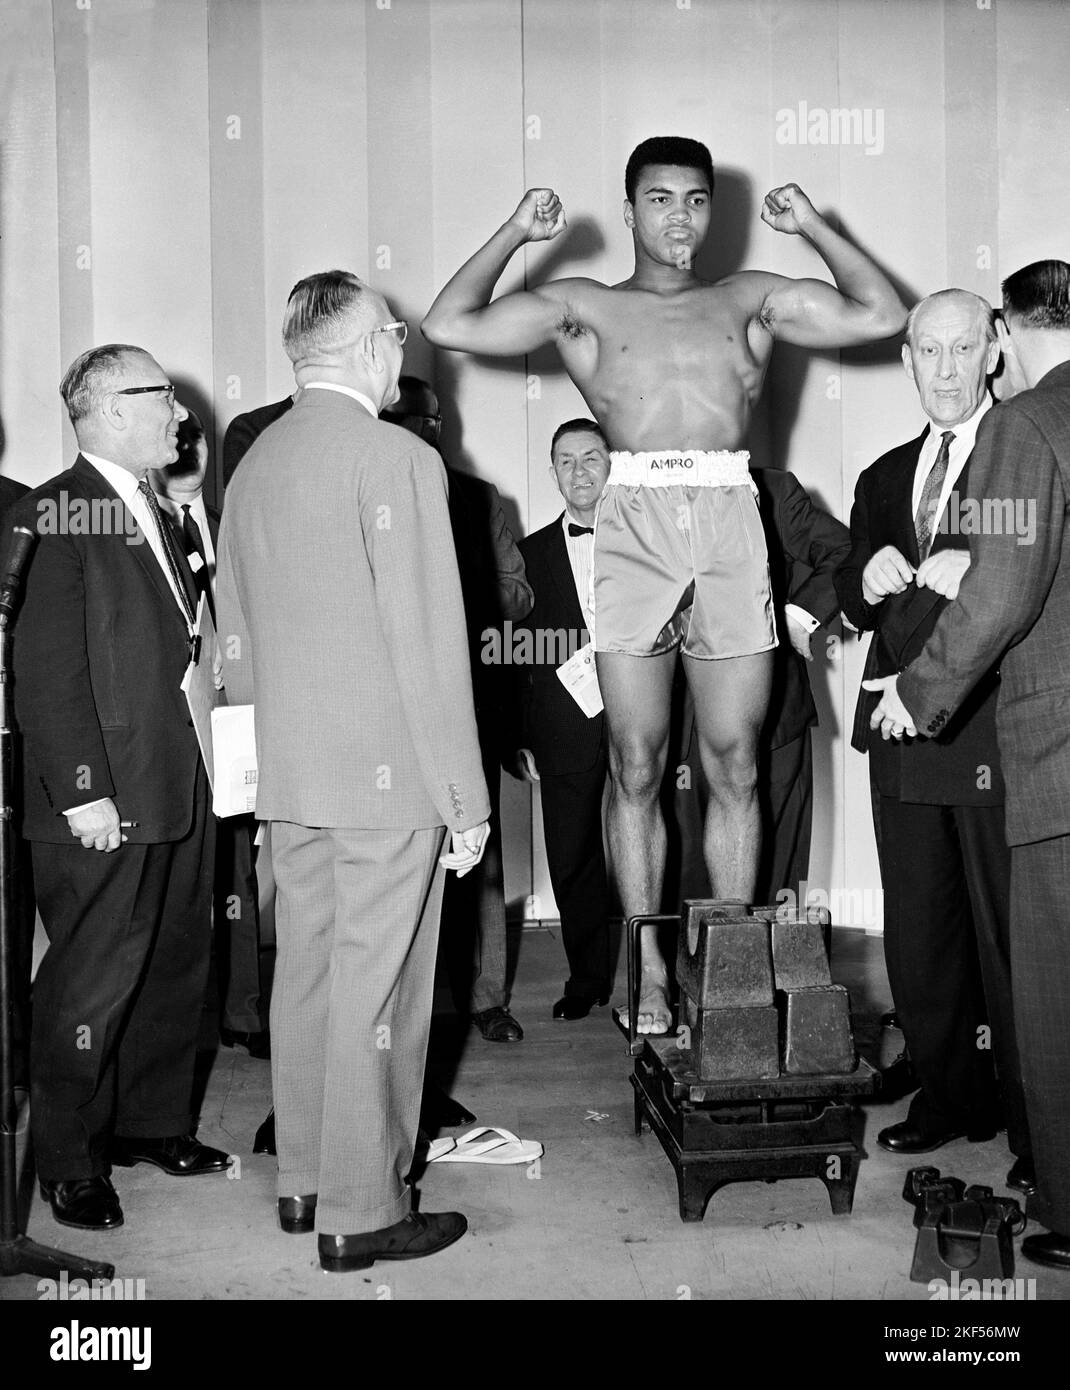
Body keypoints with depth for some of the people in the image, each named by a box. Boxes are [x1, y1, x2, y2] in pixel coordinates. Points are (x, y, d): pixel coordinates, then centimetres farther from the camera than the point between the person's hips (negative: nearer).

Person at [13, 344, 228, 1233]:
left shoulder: (154, 516, 17)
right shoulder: (52, 517, -11)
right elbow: (46, 670, -16)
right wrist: (82, 791, -19)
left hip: (179, 790, 9)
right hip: (105, 799, -9)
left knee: (175, 967, 16)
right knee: (92, 983, 1)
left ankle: (152, 1124, 32)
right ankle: (71, 1164, 17)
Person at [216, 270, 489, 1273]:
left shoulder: (253, 465, 10)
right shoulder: (396, 459, -13)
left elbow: (236, 636, 15)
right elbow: (427, 645, -16)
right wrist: (465, 796, -11)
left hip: (288, 775, 8)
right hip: (387, 774, -7)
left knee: (305, 974, 16)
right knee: (374, 993, 1)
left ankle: (304, 1181, 28)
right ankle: (360, 1213, 10)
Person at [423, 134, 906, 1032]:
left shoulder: (753, 302, 18)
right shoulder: (584, 308, 14)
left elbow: (883, 316, 12)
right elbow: (449, 326, 5)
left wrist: (813, 228, 12)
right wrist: (515, 234, 8)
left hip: (730, 529, 1)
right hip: (631, 529, -1)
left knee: (734, 766, 3)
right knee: (636, 767, 1)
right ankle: (650, 975, 10)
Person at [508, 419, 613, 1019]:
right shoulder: (533, 552, 12)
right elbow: (521, 654, 10)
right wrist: (520, 739, 5)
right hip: (564, 729, 2)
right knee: (572, 860, 5)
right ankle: (588, 979, 19)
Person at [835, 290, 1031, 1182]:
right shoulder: (886, 477, 20)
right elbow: (855, 606, 17)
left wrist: (979, 574, -25)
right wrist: (869, 579, -4)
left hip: (994, 734, -6)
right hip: (905, 734, 6)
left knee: (1011, 933, -1)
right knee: (917, 934, 11)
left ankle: (1037, 1129, 11)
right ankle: (951, 1098, 25)